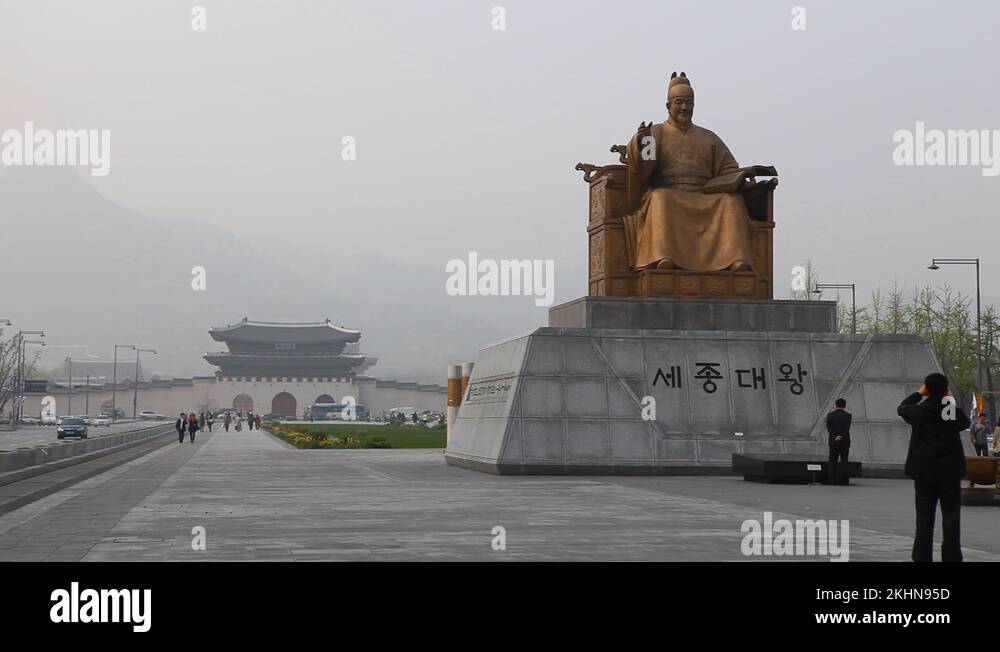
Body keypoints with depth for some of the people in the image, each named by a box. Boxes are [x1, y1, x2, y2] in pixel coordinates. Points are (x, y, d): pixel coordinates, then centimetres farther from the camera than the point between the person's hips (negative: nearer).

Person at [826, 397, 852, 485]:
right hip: (844, 441, -1)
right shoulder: (848, 415, -3)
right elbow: (847, 428, -12)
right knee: (844, 461, 1)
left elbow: (828, 428, -6)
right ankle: (844, 480, -3)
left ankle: (833, 480, -1)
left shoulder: (830, 415, 2)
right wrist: (841, 437, -13)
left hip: (833, 442, 1)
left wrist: (835, 437, -10)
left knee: (833, 461, 4)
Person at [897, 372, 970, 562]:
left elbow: (901, 408, 15)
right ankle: (952, 557, 1)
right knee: (951, 518, 3)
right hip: (950, 473, -1)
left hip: (924, 472, 1)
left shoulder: (918, 411, -5)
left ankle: (922, 557, 6)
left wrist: (918, 394, 22)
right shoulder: (955, 411, -5)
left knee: (924, 518, 6)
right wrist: (949, 402, 19)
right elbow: (965, 423, 17)